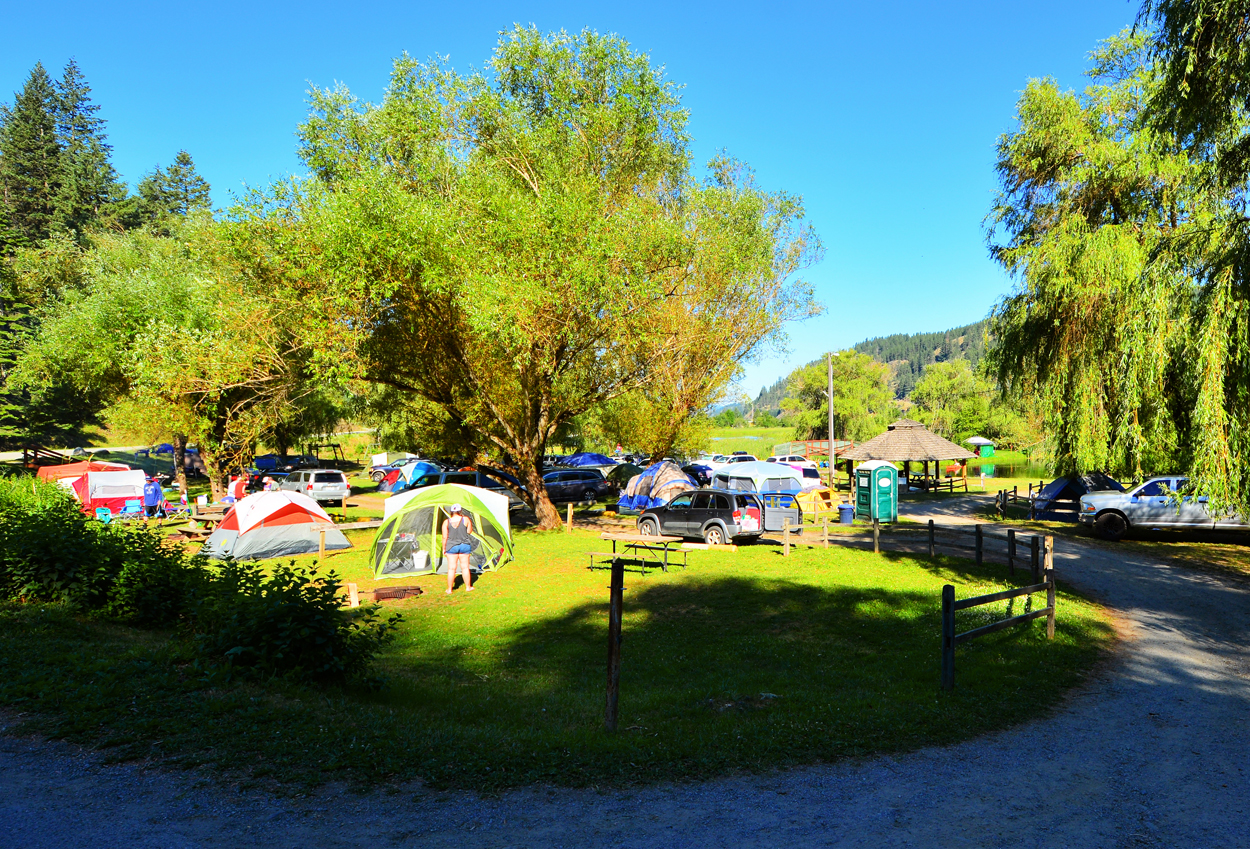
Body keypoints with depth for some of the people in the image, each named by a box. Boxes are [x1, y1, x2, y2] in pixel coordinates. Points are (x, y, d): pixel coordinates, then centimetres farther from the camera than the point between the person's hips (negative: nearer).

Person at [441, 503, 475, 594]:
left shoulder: (446, 522, -6)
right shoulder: (466, 519, -7)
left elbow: (444, 537, -5)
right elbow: (469, 532, 2)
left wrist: (444, 549, 5)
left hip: (451, 547, 0)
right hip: (464, 546, 0)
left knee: (451, 568, 4)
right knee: (465, 567, 10)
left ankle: (449, 589, 10)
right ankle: (468, 587, 20)